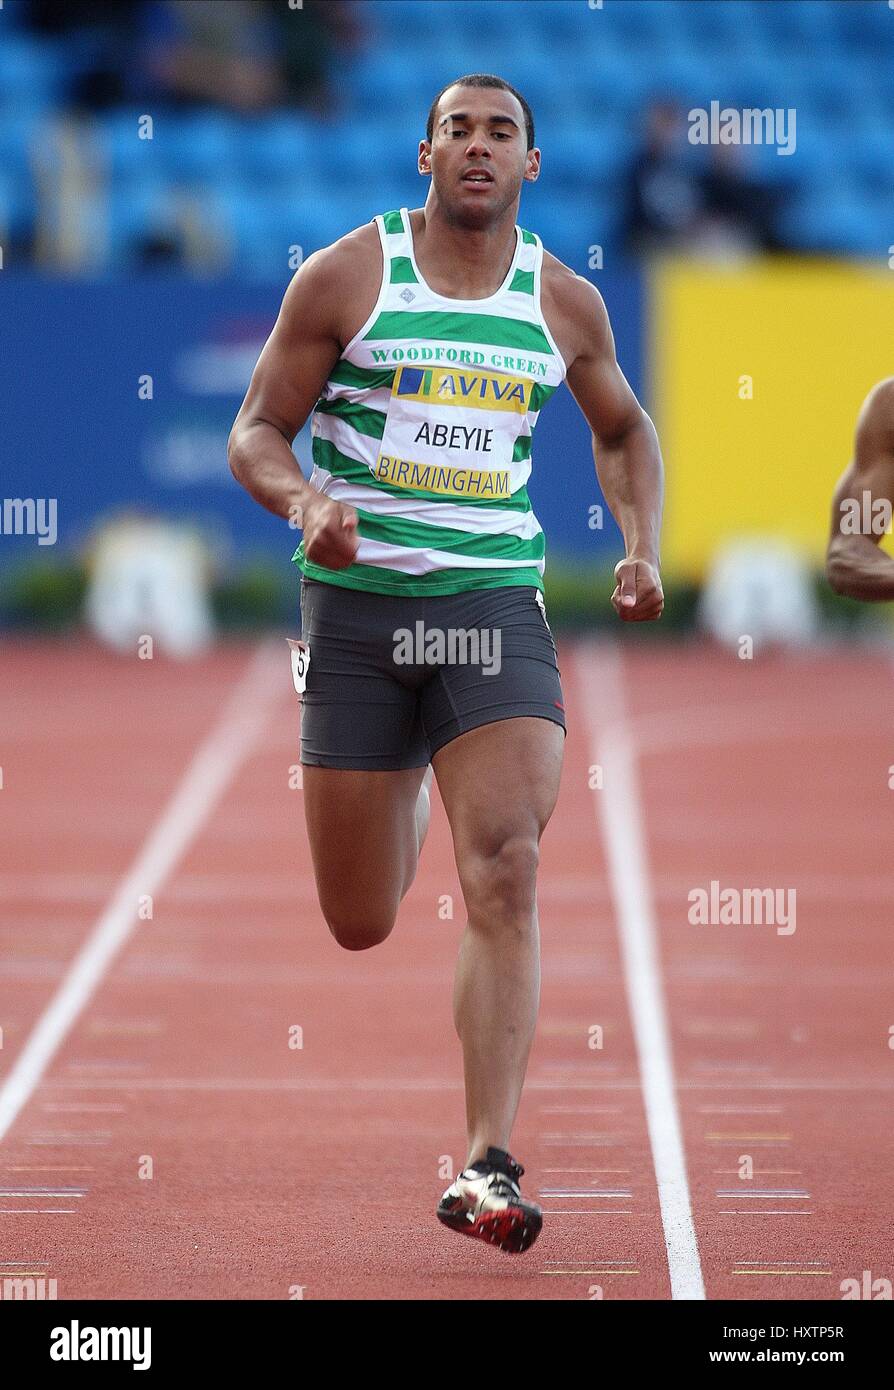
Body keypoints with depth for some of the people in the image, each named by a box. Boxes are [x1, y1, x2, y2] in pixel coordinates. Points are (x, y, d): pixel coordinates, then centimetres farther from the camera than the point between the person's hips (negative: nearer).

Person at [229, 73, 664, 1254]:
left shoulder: (564, 302, 6)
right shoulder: (343, 278, -2)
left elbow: (623, 428, 23)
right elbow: (257, 431, 1)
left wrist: (644, 547, 7)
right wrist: (305, 502, -20)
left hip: (496, 599, 1)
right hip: (358, 595, -1)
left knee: (506, 871, -18)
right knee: (361, 926, 7)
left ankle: (487, 1166, -18)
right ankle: (403, 811, 48)